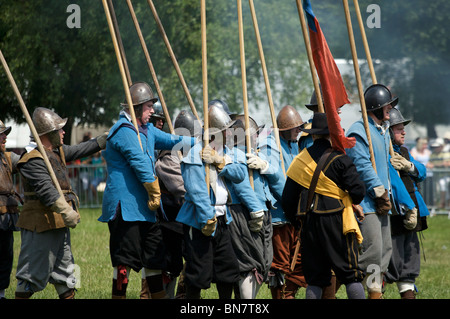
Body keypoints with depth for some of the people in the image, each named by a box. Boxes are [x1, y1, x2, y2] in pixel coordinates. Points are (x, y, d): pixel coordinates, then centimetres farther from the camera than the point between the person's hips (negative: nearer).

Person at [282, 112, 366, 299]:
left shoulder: (299, 161, 7)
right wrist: (354, 201, 11)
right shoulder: (338, 159, -7)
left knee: (314, 278, 9)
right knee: (351, 274, 0)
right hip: (336, 220, -4)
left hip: (308, 222, 4)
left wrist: (298, 223, 22)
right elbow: (358, 190, -12)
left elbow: (288, 200, 10)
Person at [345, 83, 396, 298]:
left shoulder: (383, 131, 18)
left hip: (381, 203, 10)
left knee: (385, 249, 9)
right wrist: (380, 193, -16)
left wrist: (386, 195, 16)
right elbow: (362, 166, -18)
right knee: (372, 249, -15)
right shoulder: (359, 132, -12)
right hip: (366, 202, -10)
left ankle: (376, 291, 16)